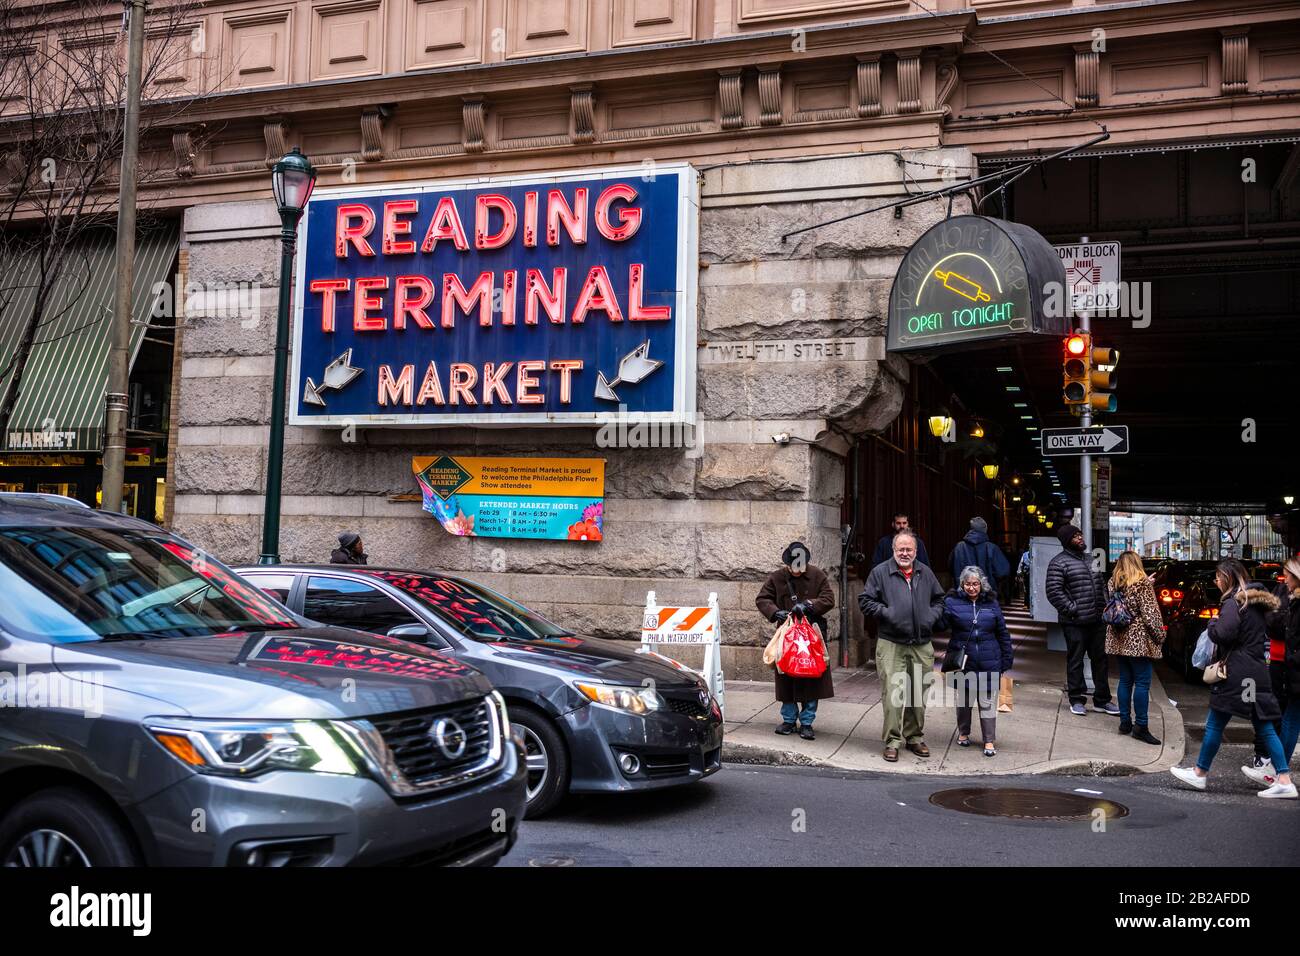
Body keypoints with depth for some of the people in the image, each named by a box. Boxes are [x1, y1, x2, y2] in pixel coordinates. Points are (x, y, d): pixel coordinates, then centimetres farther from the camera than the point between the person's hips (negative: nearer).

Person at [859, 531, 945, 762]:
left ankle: (915, 737, 23)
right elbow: (865, 601, 0)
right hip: (891, 645, -4)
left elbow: (939, 600, 23)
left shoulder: (926, 574, 13)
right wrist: (886, 613, -11)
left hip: (922, 646, 4)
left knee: (919, 693, 10)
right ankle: (892, 741, -1)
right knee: (892, 693, -8)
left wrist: (932, 616, 5)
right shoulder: (880, 572, 1)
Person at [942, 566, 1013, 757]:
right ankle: (963, 733, 31)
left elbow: (1003, 633, 8)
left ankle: (989, 741, 12)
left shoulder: (991, 603, 5)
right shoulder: (952, 602, -1)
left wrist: (1006, 661, 7)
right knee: (964, 699, 13)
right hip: (963, 661, -1)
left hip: (989, 663, 1)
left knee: (988, 701, 3)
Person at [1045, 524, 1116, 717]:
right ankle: (1077, 700, 11)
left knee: (1100, 659, 12)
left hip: (1096, 620, 7)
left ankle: (1102, 700, 21)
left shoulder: (1090, 559, 17)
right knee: (1075, 661, 1)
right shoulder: (1059, 563, -8)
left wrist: (1104, 606, 13)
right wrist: (1071, 609, -17)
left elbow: (1101, 586, 25)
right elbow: (1053, 592, -14)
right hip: (1074, 623, -7)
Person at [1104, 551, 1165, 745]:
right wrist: (1160, 634, -5)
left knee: (1125, 680, 13)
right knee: (1142, 682, -2)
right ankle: (1140, 726, -2)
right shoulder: (1142, 583, -11)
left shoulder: (1113, 583, 7)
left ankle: (1125, 722, 16)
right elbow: (1150, 612, -12)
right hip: (1138, 640, -6)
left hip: (1118, 640, 6)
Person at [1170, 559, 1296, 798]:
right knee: (1264, 726, 8)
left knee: (1215, 723, 2)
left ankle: (1199, 773, 11)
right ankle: (1284, 780, 4)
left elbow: (1222, 634, -22)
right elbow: (1266, 636, 26)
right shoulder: (1258, 601, 16)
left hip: (1235, 675, -8)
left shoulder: (1234, 603, -12)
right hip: (1258, 672, 8)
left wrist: (1212, 623, -4)